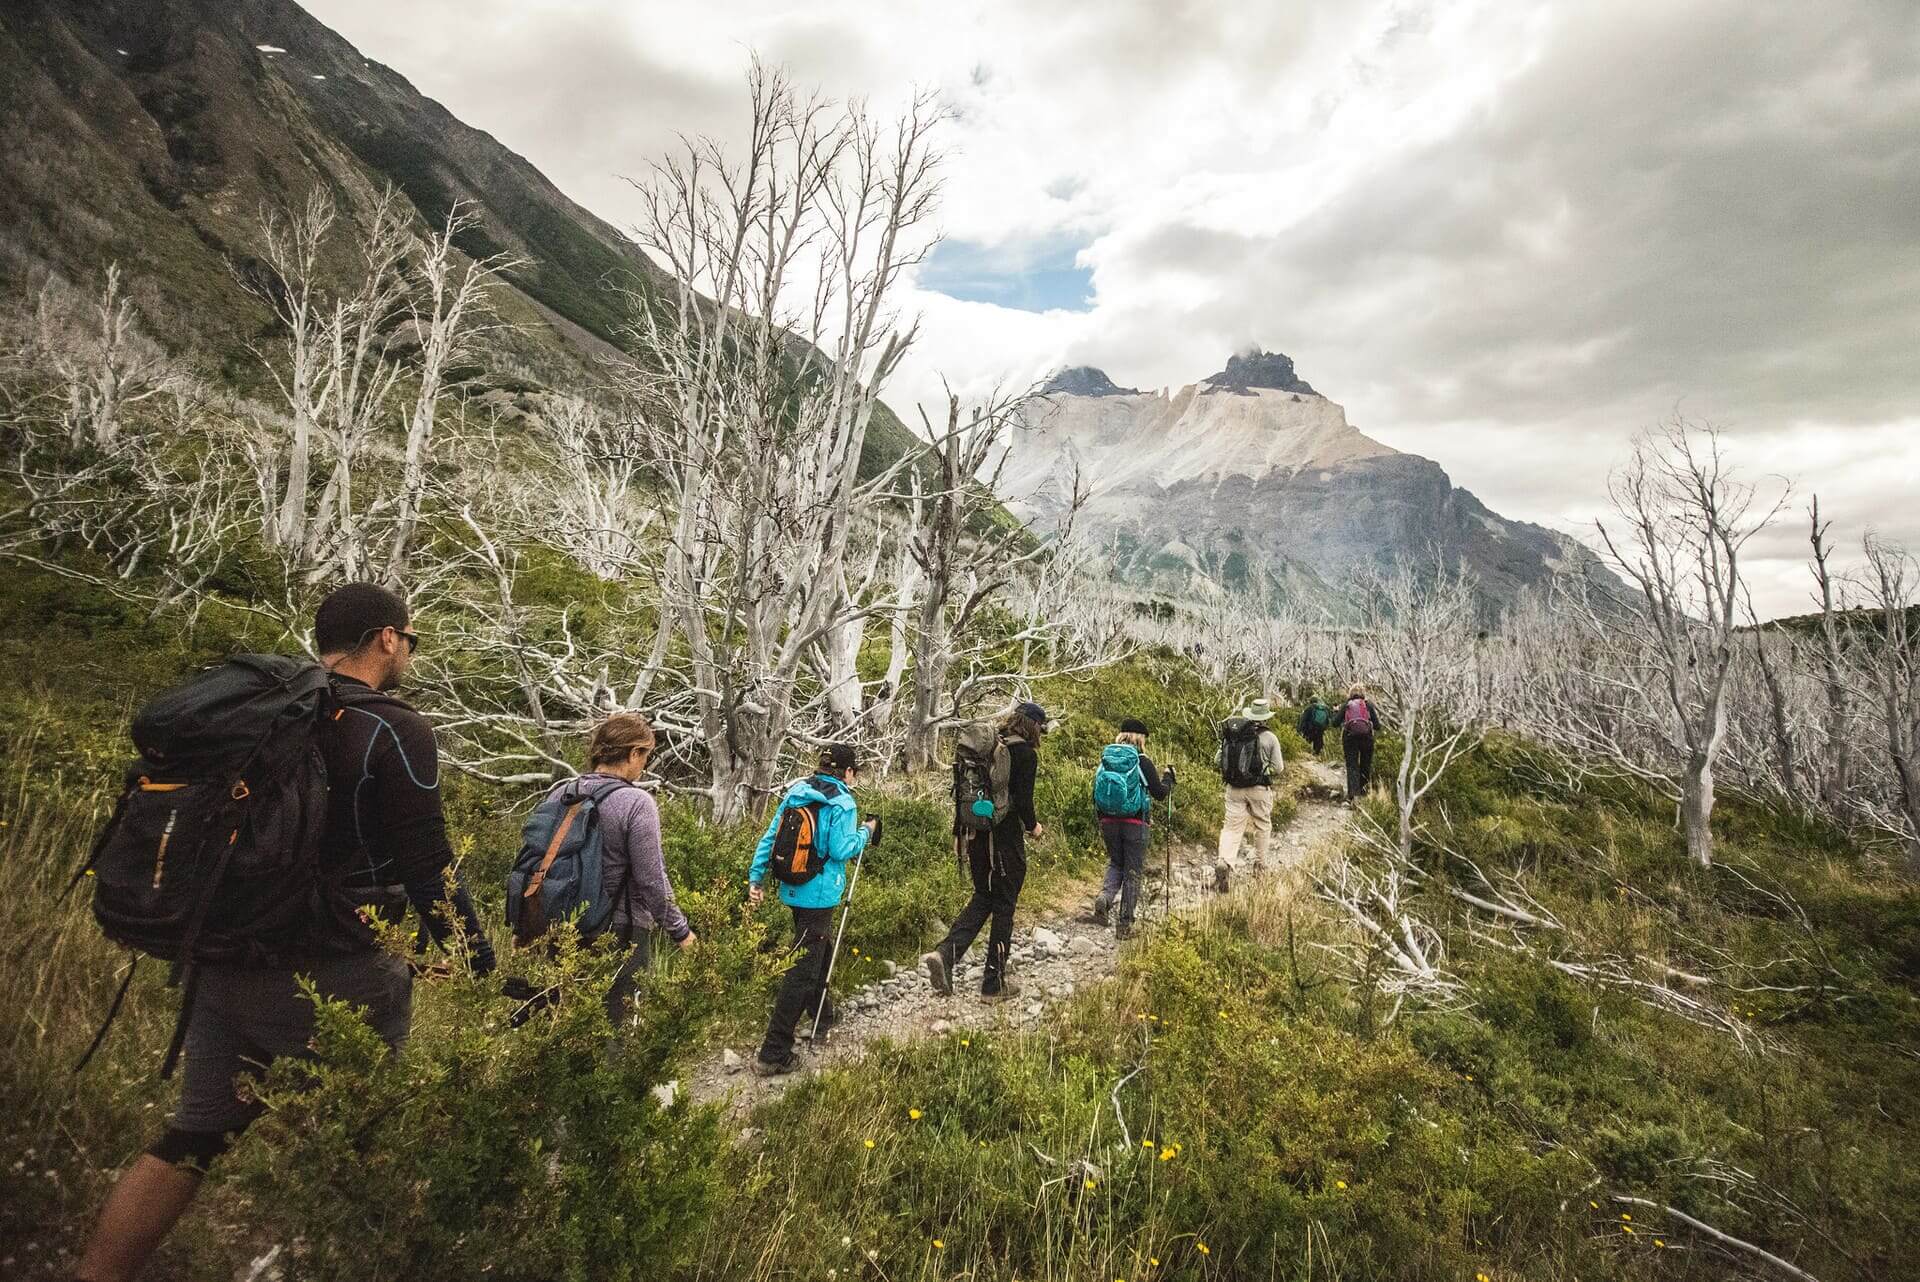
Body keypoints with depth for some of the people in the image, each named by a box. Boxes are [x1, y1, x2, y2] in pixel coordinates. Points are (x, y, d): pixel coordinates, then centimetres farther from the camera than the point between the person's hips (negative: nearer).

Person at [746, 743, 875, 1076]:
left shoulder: (795, 794, 6)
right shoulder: (842, 803, -14)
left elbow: (769, 837, 6)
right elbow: (841, 850, -18)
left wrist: (756, 876, 11)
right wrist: (865, 832, -2)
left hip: (793, 889, 8)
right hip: (820, 895, -8)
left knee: (821, 950, 28)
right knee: (803, 969, -3)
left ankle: (821, 1014, 46)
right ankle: (773, 1054, -2)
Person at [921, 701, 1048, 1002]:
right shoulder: (1026, 754, -11)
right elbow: (1023, 800, -17)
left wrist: (959, 831, 17)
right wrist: (1033, 826, 3)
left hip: (976, 835, 6)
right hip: (1006, 839, -6)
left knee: (982, 899, 18)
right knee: (1004, 907, 7)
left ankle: (944, 954, -2)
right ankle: (994, 983, 16)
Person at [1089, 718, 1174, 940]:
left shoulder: (1106, 760, 3)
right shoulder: (1143, 762, -8)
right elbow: (1160, 794, -4)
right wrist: (1168, 776, 15)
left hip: (1109, 821, 4)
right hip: (1135, 823, -3)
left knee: (1115, 863, 21)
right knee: (1133, 872, 8)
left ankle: (1104, 897, -8)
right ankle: (1124, 924, 11)